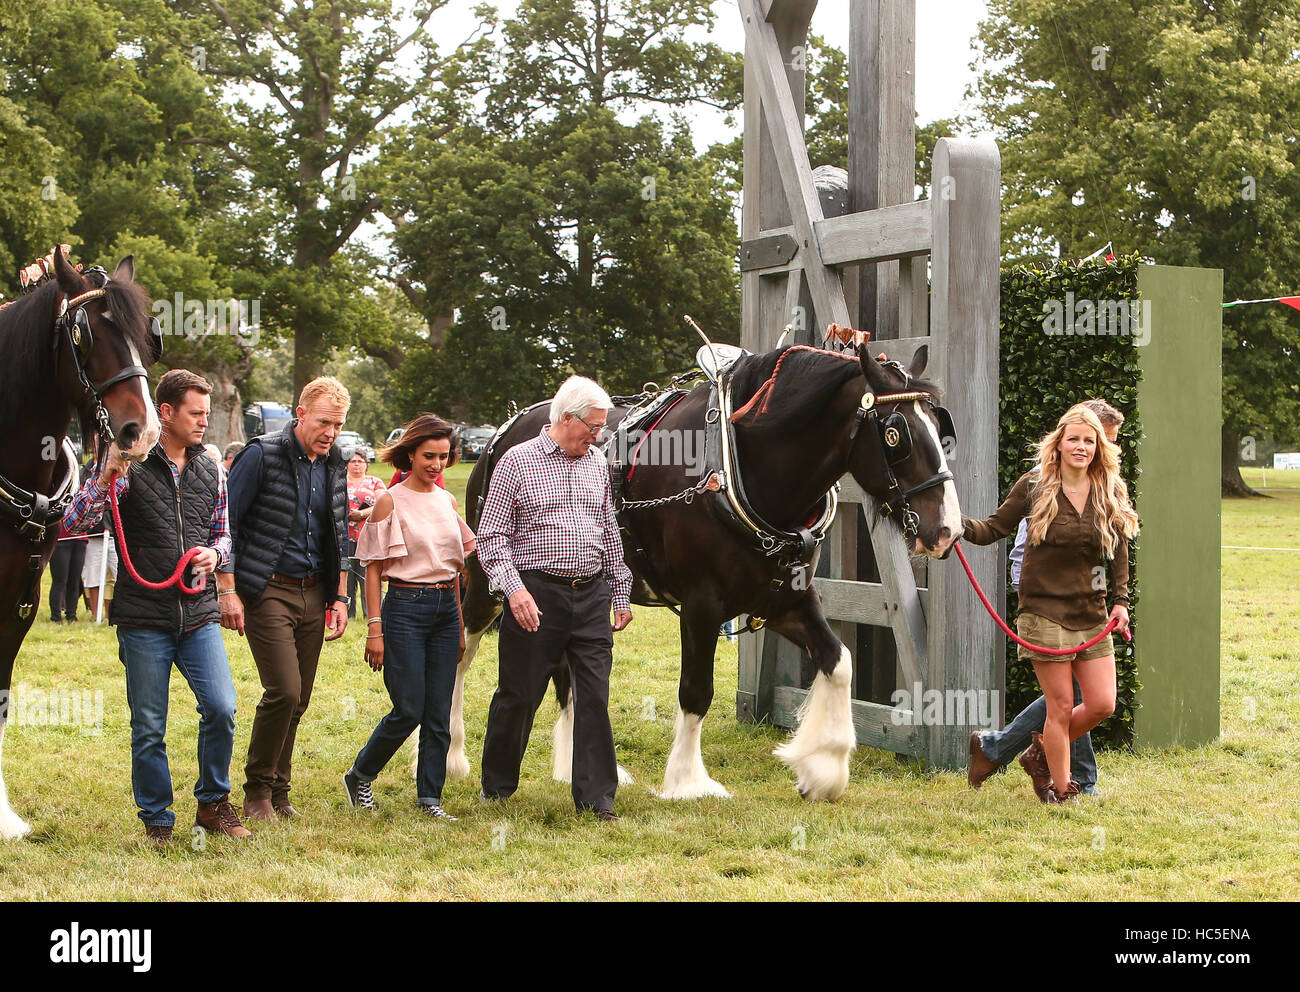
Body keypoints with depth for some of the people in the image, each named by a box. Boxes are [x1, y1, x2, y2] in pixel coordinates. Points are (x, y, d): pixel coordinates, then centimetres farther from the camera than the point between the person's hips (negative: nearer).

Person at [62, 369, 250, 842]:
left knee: (221, 709, -9)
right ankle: (157, 821, 18)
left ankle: (213, 804, 11)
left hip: (199, 614, 3)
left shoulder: (210, 470, 10)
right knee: (149, 728, 3)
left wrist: (214, 553, -1)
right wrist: (107, 474, -23)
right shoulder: (129, 464, -4)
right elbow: (73, 523, -10)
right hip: (144, 620, -3)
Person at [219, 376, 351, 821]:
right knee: (284, 691, -15)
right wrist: (228, 590, -12)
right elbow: (224, 523, -8)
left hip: (313, 593, 6)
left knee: (298, 700, 6)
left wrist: (340, 597, 14)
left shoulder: (334, 465, 11)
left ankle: (279, 793, 18)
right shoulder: (262, 455, -9)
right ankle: (258, 789, 2)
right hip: (267, 591, -6)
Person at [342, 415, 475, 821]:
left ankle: (429, 796, 11)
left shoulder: (447, 501, 11)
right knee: (408, 711, -6)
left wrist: (460, 626, 16)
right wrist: (375, 628, -11)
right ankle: (358, 777, 14)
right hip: (406, 607, -6)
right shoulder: (391, 501, -6)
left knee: (439, 714, 3)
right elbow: (373, 569, -6)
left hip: (446, 607, 6)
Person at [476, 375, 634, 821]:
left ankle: (596, 797, 5)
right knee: (519, 694, 6)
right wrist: (514, 588, -18)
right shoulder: (517, 462, -3)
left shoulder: (597, 463, 12)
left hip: (592, 594, 4)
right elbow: (491, 535, -6)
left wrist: (621, 592, 18)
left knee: (595, 696, 0)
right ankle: (497, 785, 23)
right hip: (537, 594, -4)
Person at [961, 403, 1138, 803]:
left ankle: (1041, 751, 25)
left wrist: (1120, 601, 5)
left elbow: (1118, 553, 13)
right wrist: (961, 525, -18)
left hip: (1091, 613, 4)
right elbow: (995, 528, 1)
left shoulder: (1111, 494, 6)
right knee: (1061, 706, -4)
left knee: (1102, 704, 1)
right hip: (1045, 610, -4)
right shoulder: (1034, 486, -2)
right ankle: (1059, 788, 11)